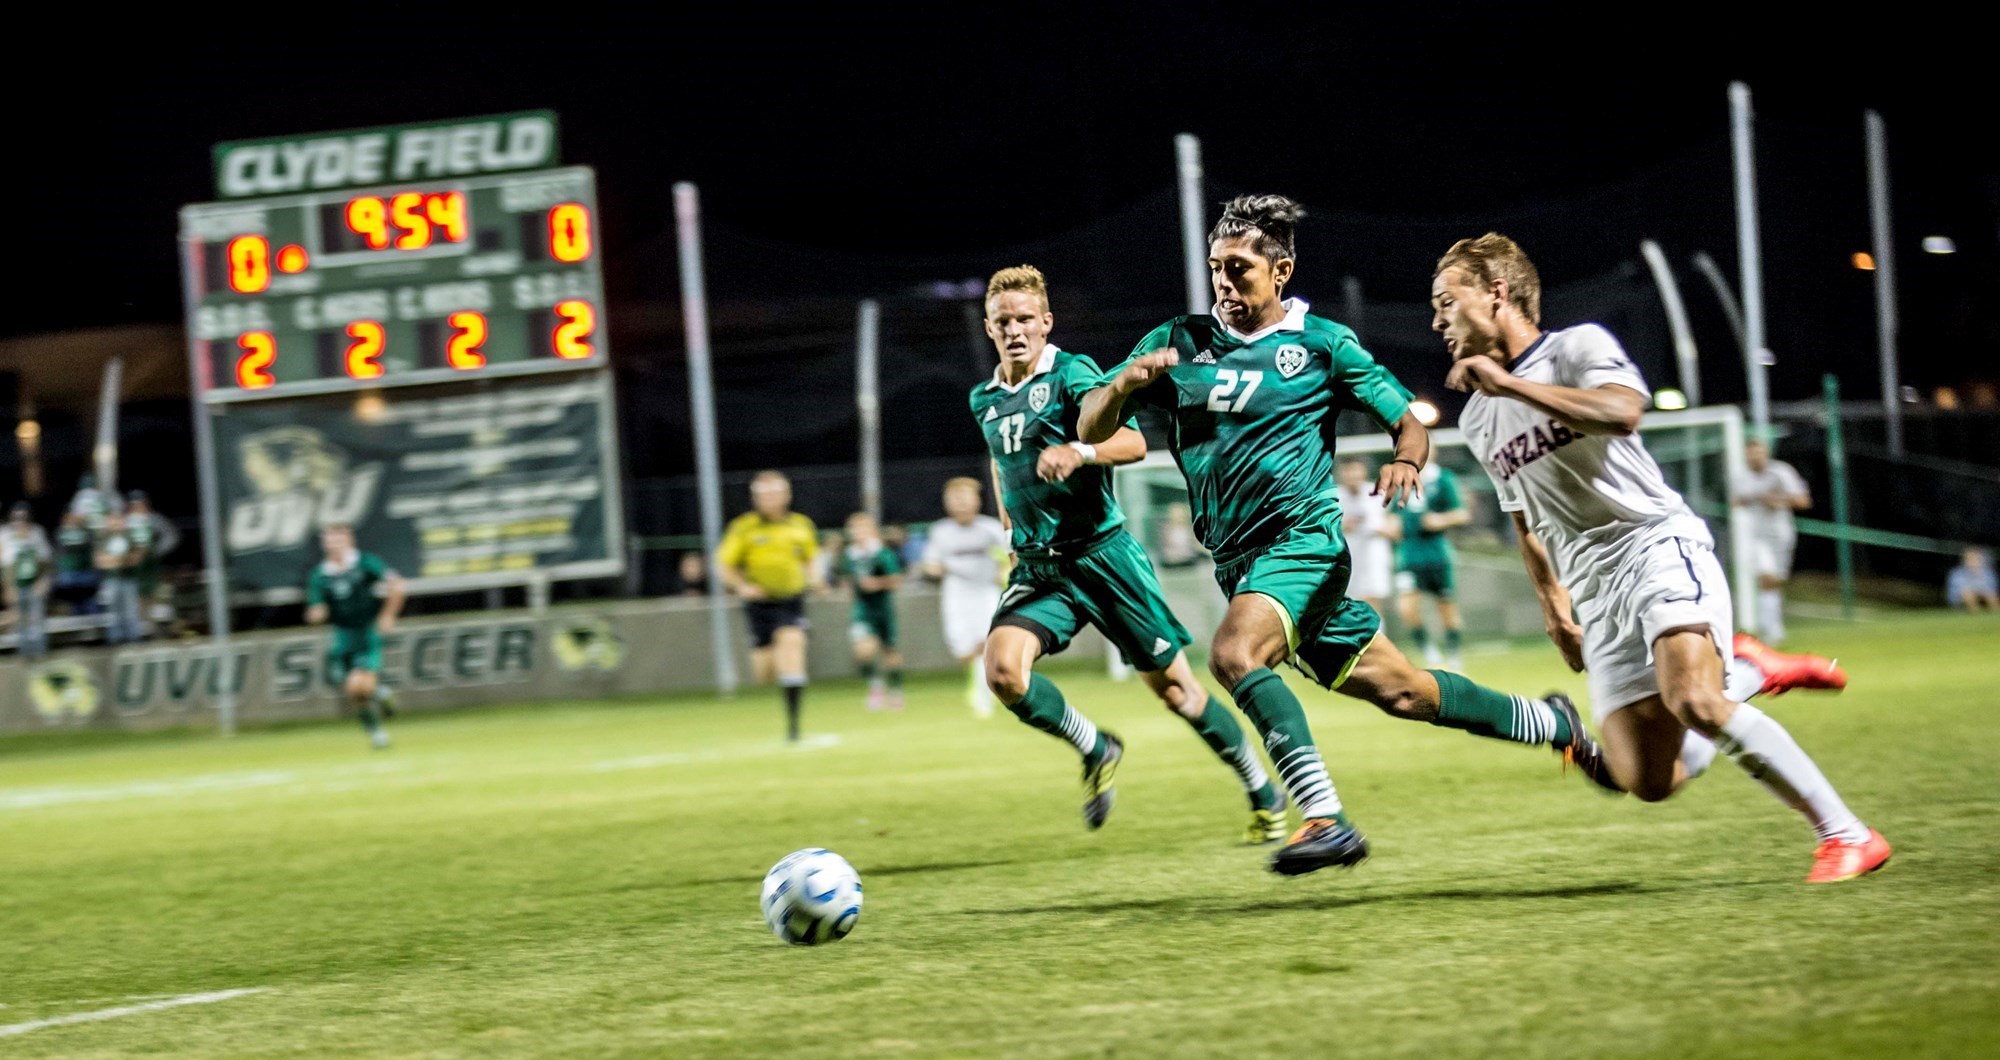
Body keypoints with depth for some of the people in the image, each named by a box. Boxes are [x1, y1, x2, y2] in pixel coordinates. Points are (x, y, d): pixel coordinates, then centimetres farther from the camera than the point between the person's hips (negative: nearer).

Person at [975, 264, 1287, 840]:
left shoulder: (1072, 374, -8)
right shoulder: (983, 399, 11)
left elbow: (1133, 442, -22)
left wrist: (1078, 452, -39)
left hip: (1101, 552, -5)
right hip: (1038, 568, 5)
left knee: (1173, 686, 2)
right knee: (1003, 669, -22)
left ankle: (1264, 795, 20)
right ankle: (1096, 752, 4)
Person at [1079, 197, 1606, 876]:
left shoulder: (1321, 343, -2)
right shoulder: (1178, 343, 6)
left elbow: (1408, 423, 3)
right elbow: (1092, 430, 2)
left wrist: (1405, 462, -21)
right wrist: (1122, 385, -20)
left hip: (1302, 537, -5)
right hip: (1238, 559, 5)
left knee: (1234, 654, -31)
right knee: (1398, 690, 11)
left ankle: (1326, 819, -33)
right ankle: (1548, 724, 30)